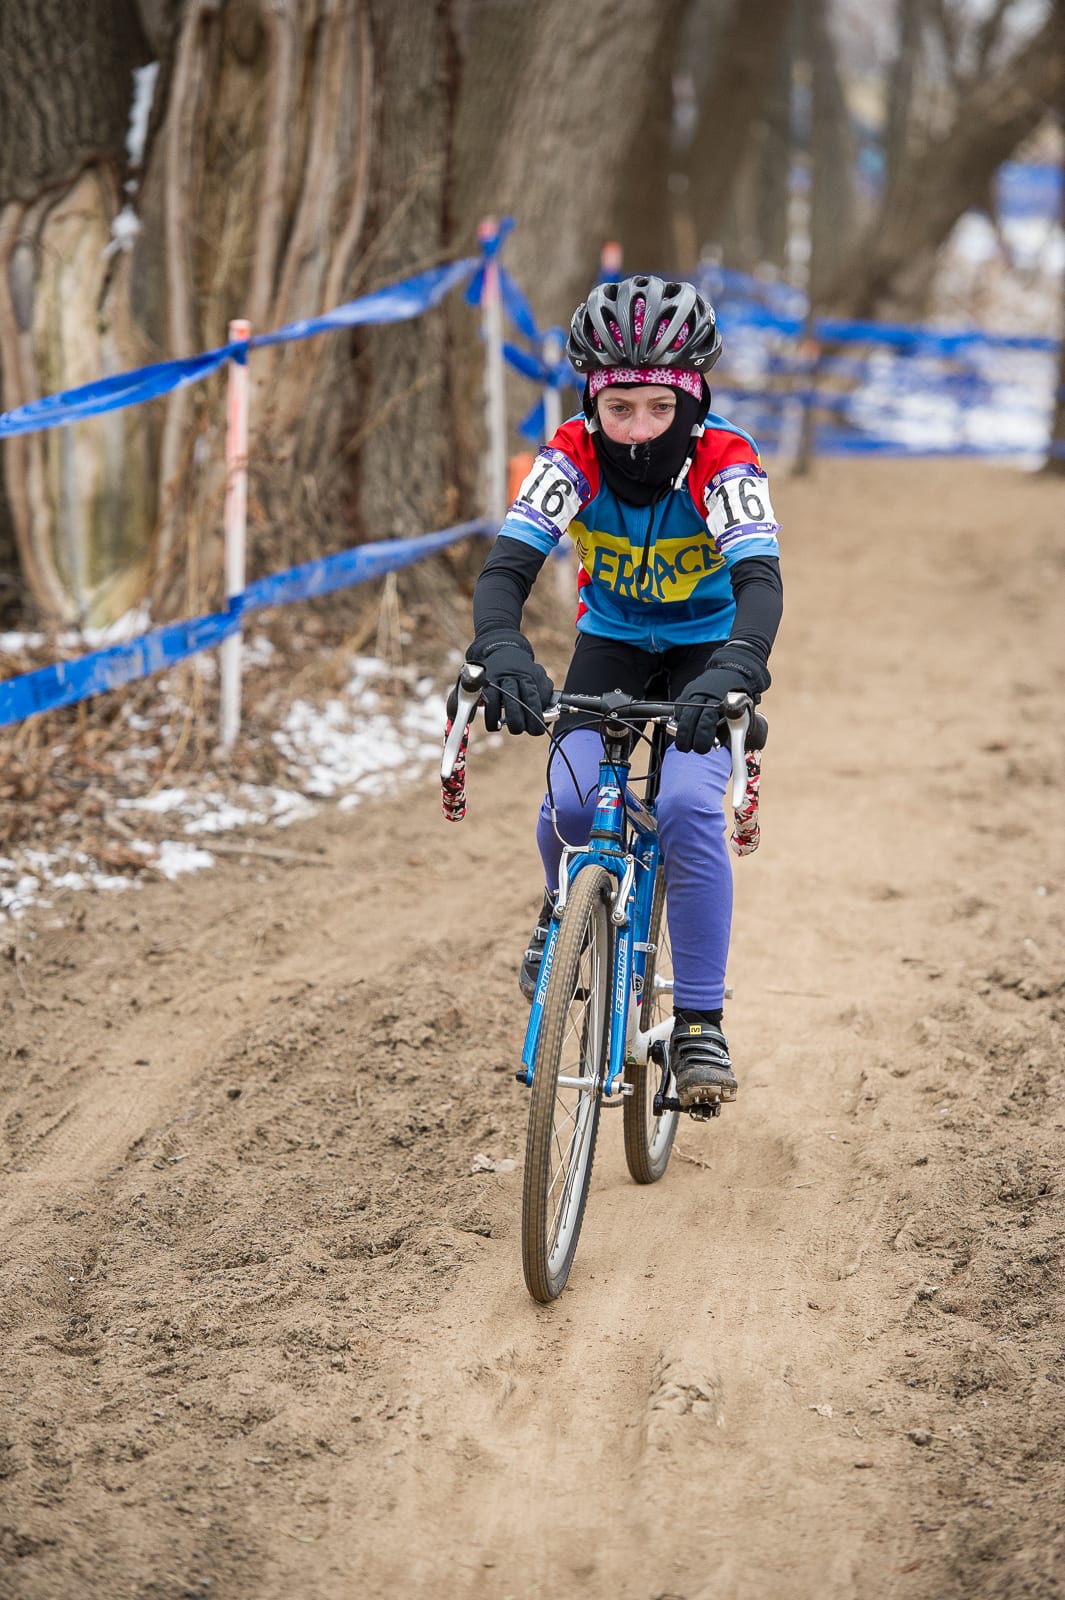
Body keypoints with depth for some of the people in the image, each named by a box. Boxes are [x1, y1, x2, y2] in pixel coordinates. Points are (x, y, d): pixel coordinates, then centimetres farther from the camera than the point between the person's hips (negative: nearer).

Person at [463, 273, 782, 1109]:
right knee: (569, 802, -21)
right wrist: (502, 651, -55)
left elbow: (760, 580, -41)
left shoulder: (724, 463, -28)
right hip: (611, 641, 2)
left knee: (688, 807, -26)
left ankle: (700, 1021, -14)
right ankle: (565, 914, 16)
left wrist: (734, 671, -61)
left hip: (705, 648, -2)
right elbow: (506, 566, -34)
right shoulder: (573, 458, -24)